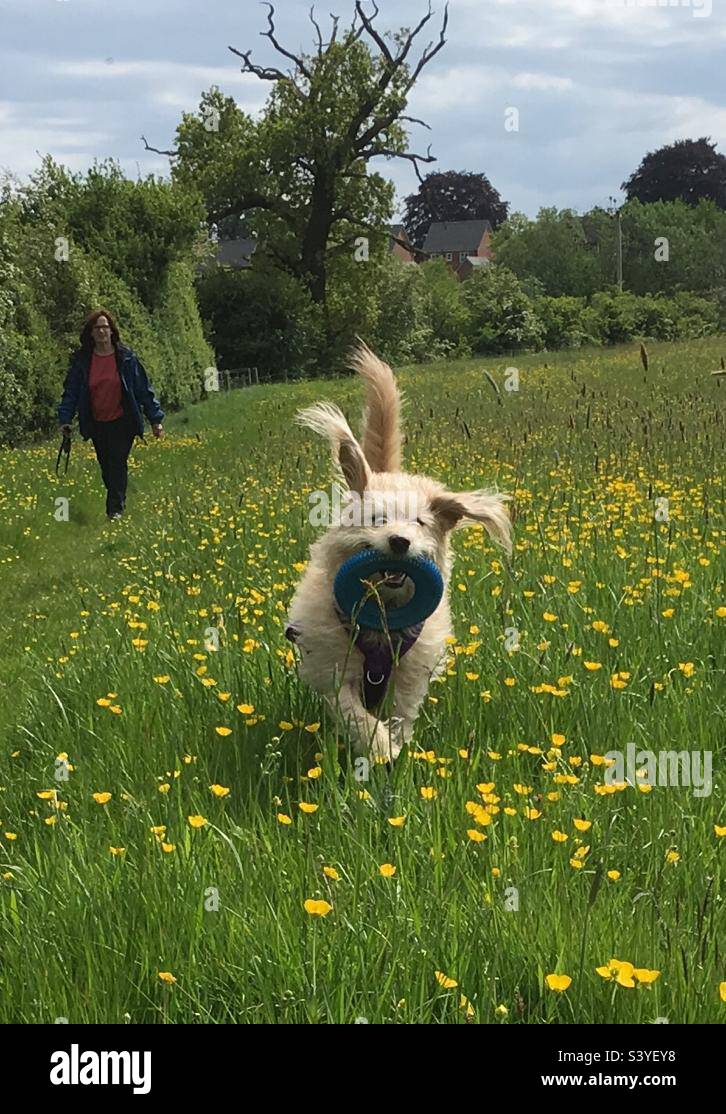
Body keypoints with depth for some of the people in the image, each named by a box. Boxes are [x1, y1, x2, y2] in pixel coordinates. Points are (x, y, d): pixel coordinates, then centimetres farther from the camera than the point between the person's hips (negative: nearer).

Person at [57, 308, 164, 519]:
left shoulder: (126, 357, -4)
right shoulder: (81, 360, 1)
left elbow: (144, 389, -1)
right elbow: (71, 391, 3)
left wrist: (156, 418, -3)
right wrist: (65, 419, -9)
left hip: (122, 422, -3)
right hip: (97, 424, 3)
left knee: (117, 464, -10)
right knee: (106, 467, 9)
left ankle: (116, 509, -6)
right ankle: (117, 502, 25)